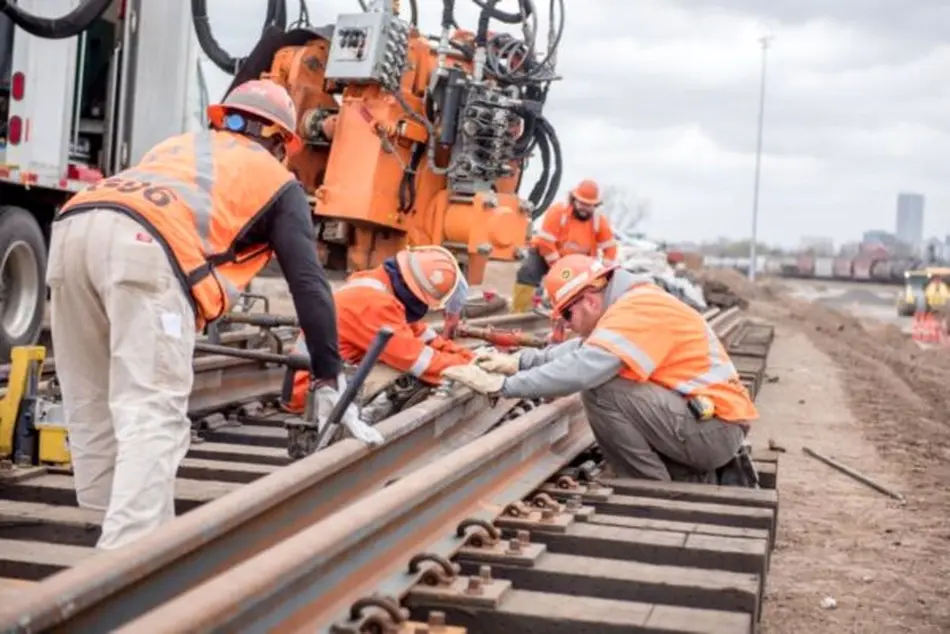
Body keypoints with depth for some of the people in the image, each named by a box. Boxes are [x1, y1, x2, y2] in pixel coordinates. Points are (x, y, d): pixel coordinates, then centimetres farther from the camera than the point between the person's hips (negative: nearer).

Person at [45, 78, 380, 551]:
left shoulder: (179, 144, 41)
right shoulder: (278, 183, 25)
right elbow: (310, 286, 19)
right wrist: (330, 380, 24)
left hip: (73, 228, 6)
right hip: (145, 249, -6)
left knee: (93, 410, 15)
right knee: (152, 416, -9)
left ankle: (124, 539, 20)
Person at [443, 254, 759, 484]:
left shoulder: (637, 310, -19)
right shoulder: (633, 302, 12)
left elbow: (581, 370, -29)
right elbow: (583, 349, 20)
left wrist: (501, 385, -23)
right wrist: (518, 361, 8)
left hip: (714, 428, -10)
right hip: (717, 428, 10)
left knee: (602, 390, -20)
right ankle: (708, 479, 14)